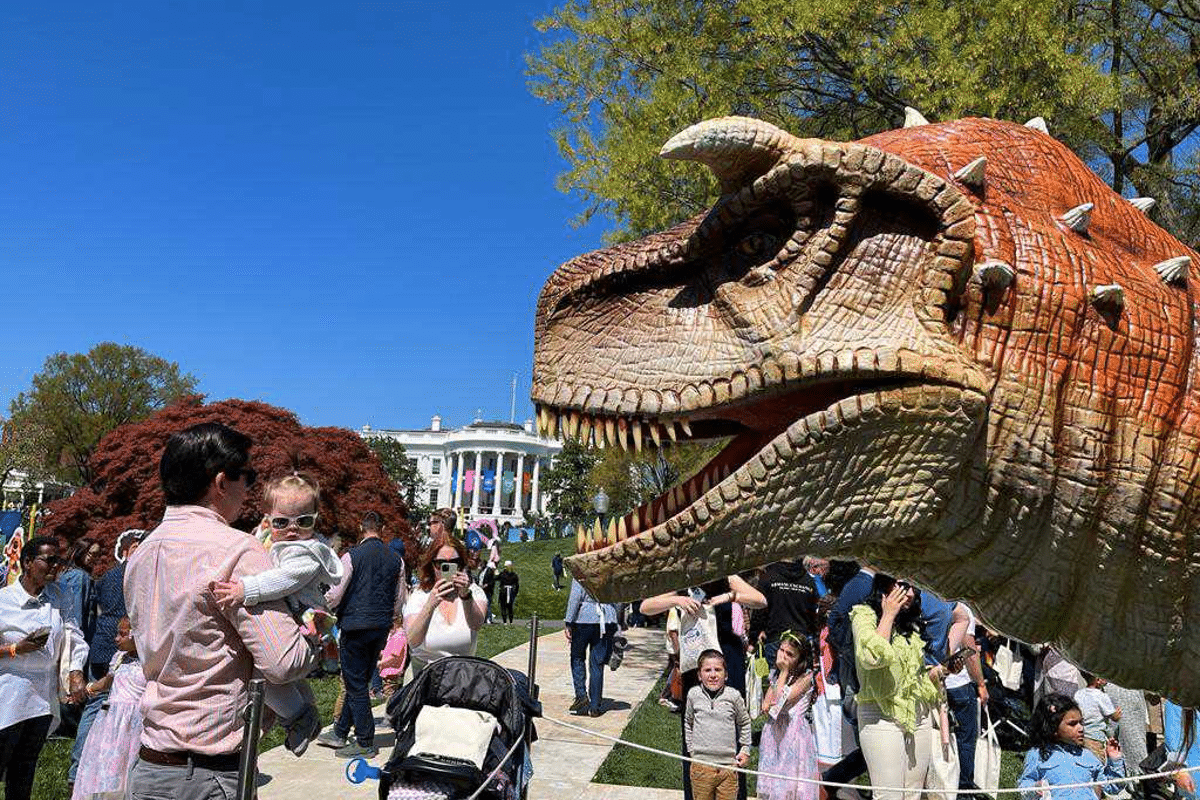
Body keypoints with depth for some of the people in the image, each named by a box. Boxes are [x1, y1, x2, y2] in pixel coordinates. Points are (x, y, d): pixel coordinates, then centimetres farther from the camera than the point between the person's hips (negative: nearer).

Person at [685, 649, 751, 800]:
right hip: (701, 766, 1)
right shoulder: (694, 694, -1)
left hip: (728, 765, 0)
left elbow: (744, 723, 12)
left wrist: (745, 750, 10)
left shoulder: (733, 695, -3)